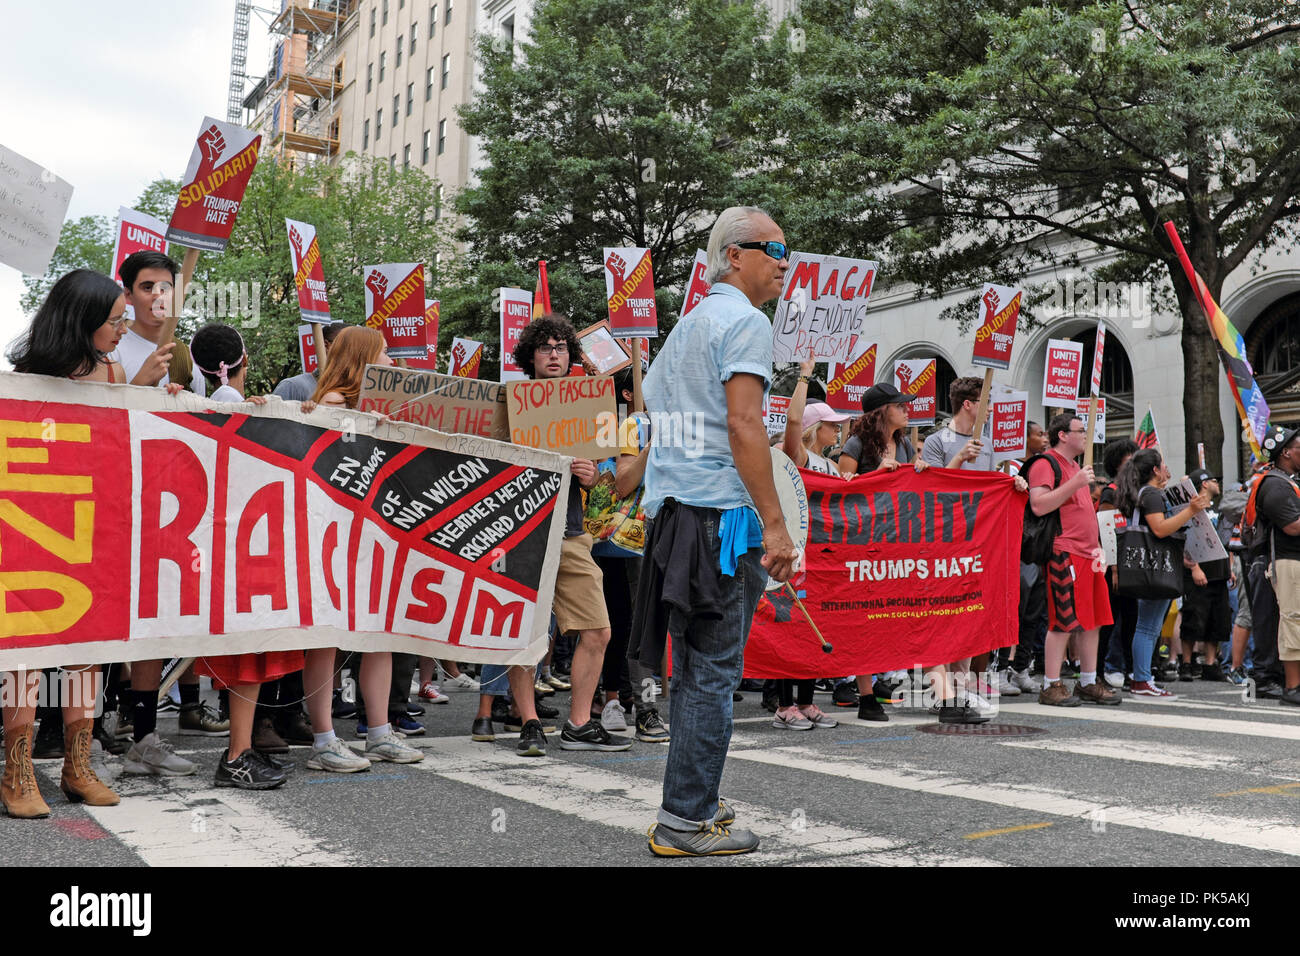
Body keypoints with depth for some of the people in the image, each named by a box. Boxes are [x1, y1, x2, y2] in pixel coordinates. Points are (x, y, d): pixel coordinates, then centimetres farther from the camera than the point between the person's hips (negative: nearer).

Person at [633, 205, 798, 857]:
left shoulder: (686, 325, 22)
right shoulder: (745, 321, -6)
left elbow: (651, 408, 24)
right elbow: (744, 425, -17)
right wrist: (774, 525, -17)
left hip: (672, 510, 9)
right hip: (720, 512, -9)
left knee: (691, 668, 15)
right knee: (712, 672, -4)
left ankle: (693, 800, 25)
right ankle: (686, 821, 1)